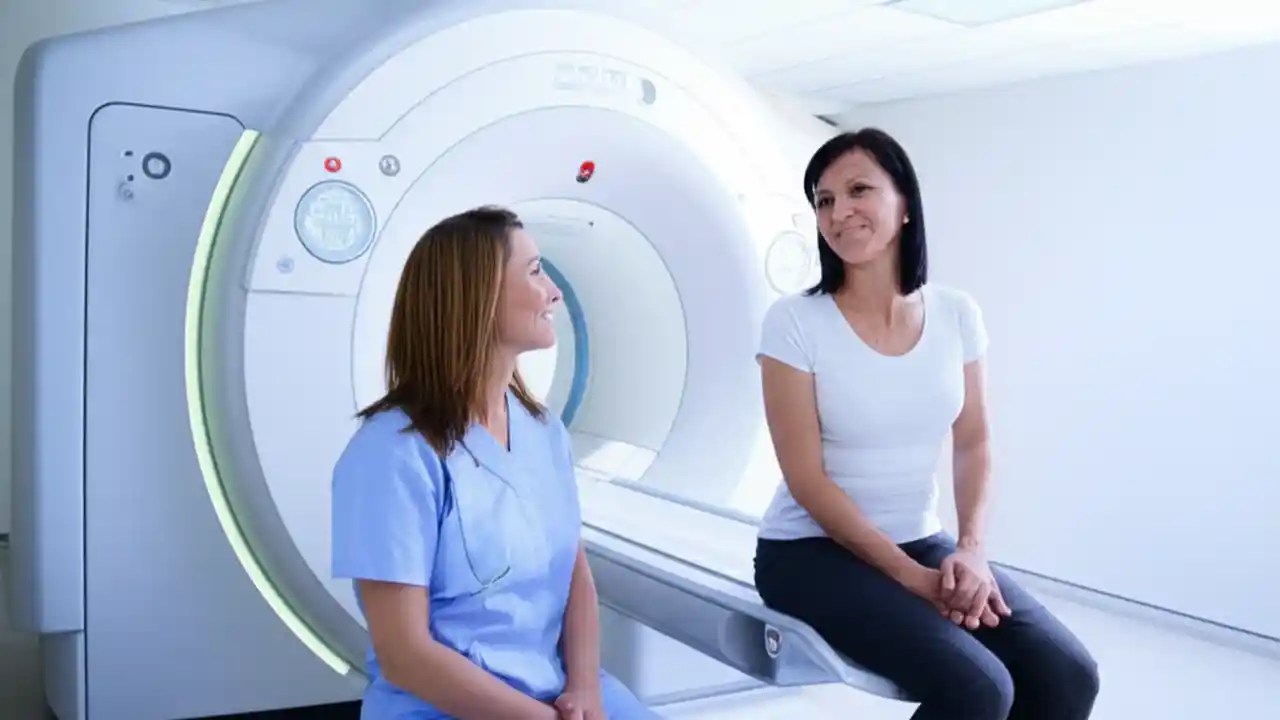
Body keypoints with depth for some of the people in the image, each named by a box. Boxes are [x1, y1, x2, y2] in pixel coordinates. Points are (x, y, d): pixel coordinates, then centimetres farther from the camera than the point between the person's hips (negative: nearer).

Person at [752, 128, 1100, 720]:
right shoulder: (795, 322, -14)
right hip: (813, 550, -5)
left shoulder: (956, 314, 0)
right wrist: (911, 576, -19)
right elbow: (806, 479, -15)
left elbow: (973, 445, 4)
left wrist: (971, 550, -13)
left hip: (921, 540, 5)